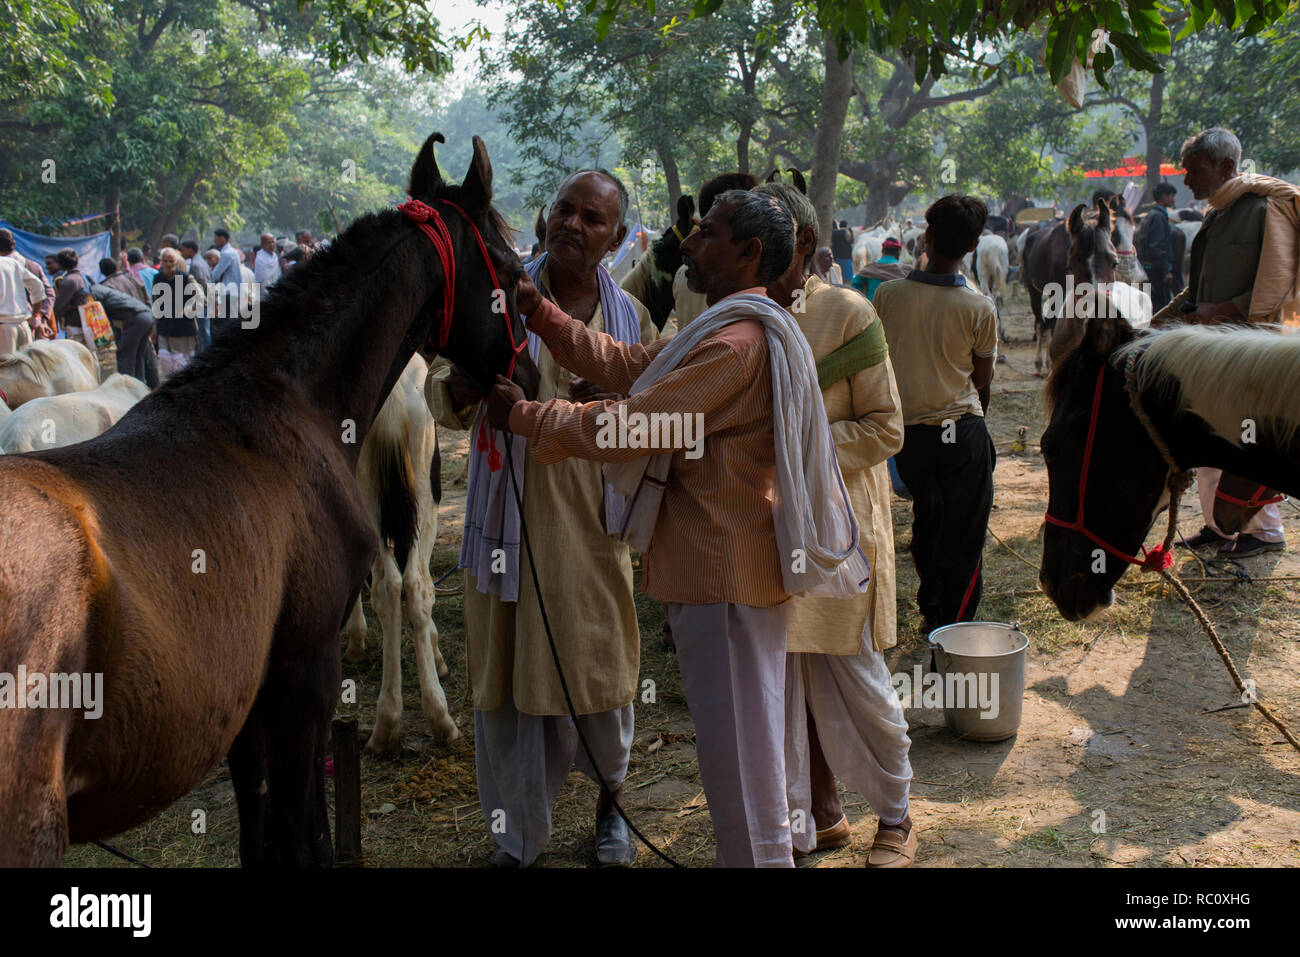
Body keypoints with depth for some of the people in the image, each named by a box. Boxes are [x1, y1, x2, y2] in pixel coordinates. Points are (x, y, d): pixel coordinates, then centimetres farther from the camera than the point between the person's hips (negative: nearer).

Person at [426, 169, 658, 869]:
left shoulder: (630, 317, 7)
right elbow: (448, 408, 3)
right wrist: (463, 385, -22)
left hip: (592, 523, 1)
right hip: (509, 519, -1)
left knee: (601, 669, 8)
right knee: (505, 677, 4)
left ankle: (610, 798, 37)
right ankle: (517, 836, 22)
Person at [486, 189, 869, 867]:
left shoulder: (739, 341, -21)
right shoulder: (726, 328, 16)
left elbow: (627, 425, -22)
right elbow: (623, 366, 12)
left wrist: (521, 414, -11)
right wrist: (536, 309, 6)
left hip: (727, 570, -11)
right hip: (715, 562, 11)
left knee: (736, 753, 0)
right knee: (741, 741, 22)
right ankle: (756, 853, 36)